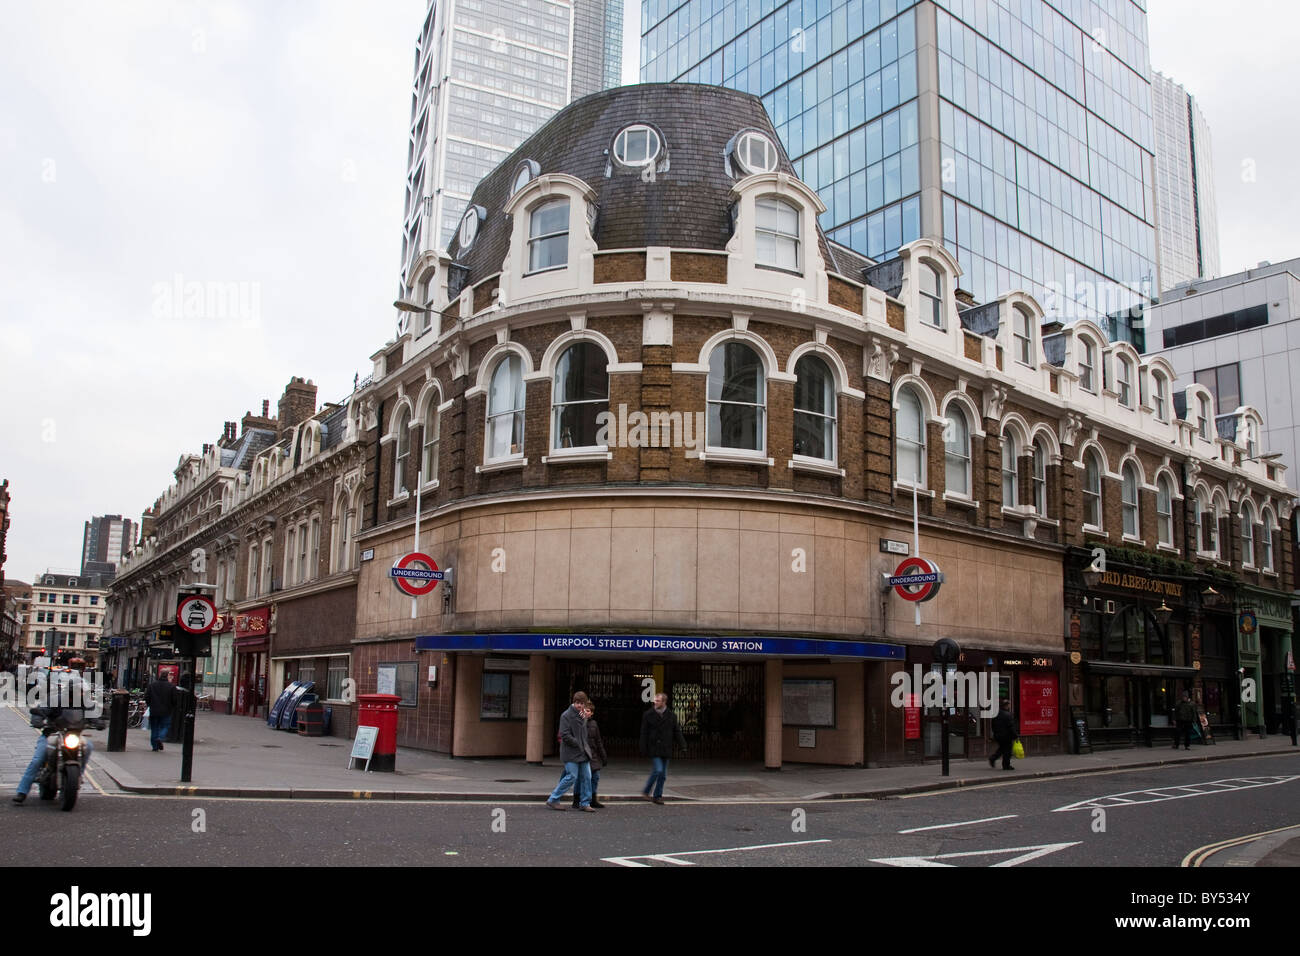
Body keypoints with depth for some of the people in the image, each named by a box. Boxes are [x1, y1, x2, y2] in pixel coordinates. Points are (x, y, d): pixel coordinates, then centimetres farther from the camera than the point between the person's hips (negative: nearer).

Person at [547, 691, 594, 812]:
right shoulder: (566, 715, -10)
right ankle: (553, 800, 4)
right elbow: (565, 735, -16)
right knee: (572, 777, -8)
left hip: (583, 752, 8)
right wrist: (578, 745, -15)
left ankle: (584, 803, 15)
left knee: (586, 777, 5)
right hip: (571, 753, -8)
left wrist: (586, 747, 9)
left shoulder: (582, 716, 14)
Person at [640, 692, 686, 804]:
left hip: (666, 750, 4)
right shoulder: (648, 715, -2)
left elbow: (677, 732, 8)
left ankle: (657, 796, 17)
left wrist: (683, 746, -3)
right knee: (658, 770, -15)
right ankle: (646, 791, 2)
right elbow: (644, 733, -1)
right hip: (653, 749, -4)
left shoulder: (671, 716, 6)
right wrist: (644, 749, -6)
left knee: (663, 774, 6)